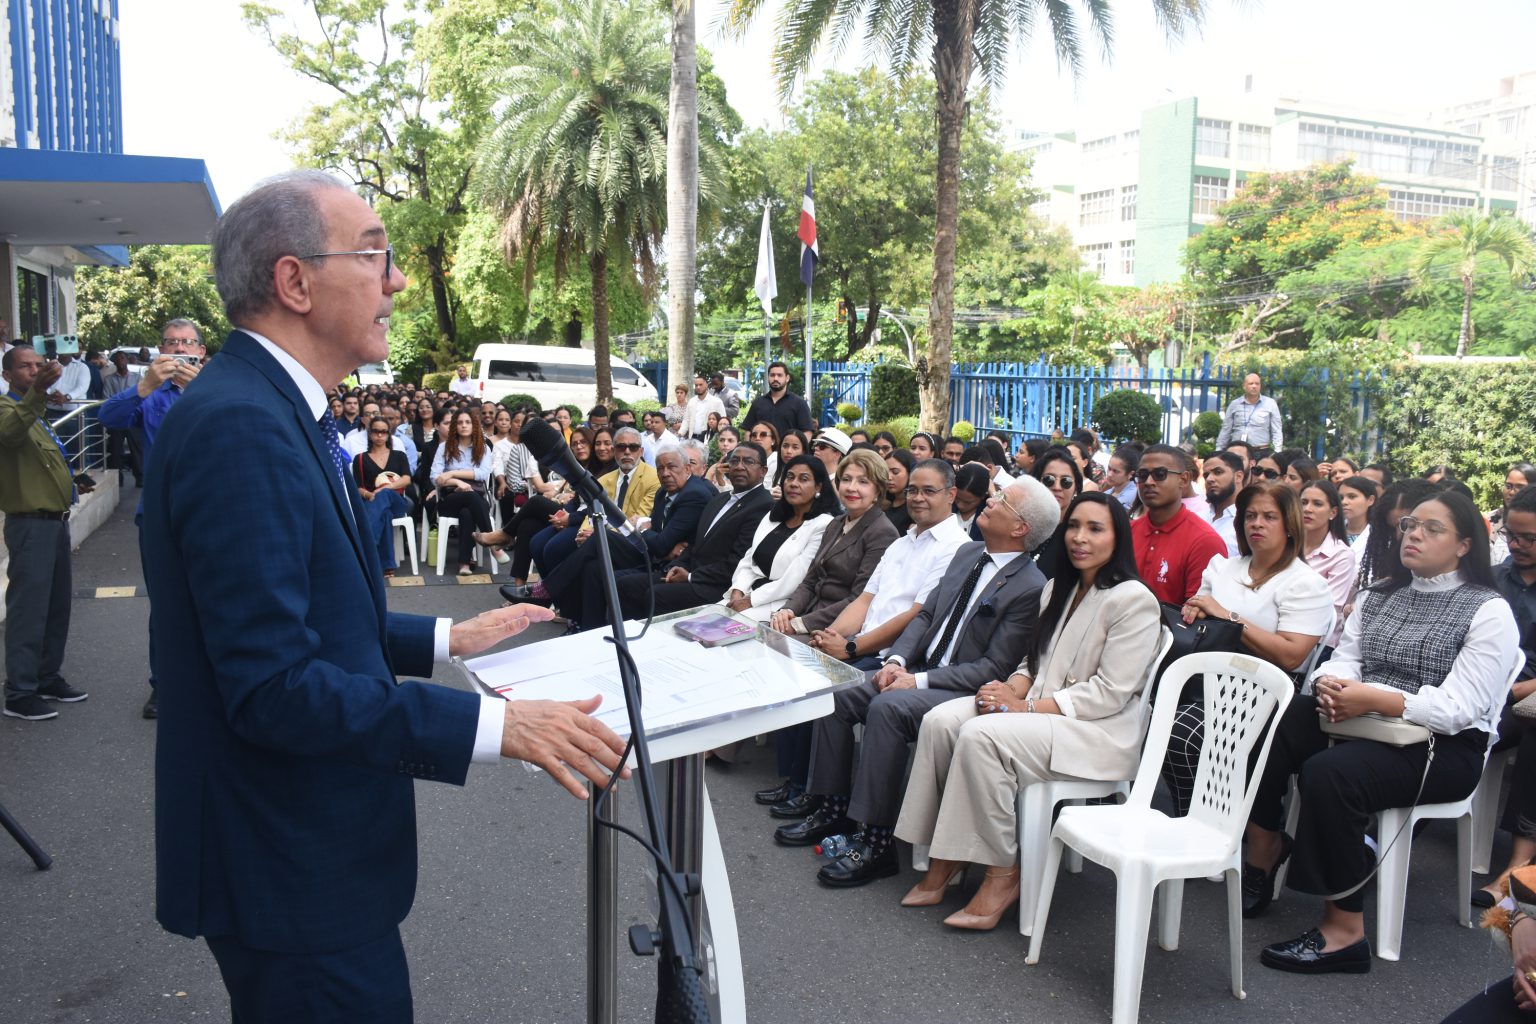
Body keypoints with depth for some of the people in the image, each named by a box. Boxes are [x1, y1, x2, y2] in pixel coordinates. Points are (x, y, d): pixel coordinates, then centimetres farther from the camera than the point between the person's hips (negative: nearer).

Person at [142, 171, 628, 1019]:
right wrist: (494, 725, -28)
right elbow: (272, 686, -28)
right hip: (294, 869, -10)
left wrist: (444, 640, 11)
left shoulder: (269, 409, 8)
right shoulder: (239, 426, -24)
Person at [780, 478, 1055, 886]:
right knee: (834, 692, -8)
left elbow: (994, 668, -16)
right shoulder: (966, 553, 10)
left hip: (963, 691, -8)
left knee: (886, 708, -32)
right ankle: (835, 809, 5)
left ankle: (876, 842, -23)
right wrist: (897, 660, -4)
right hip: (917, 670, 8)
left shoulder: (1030, 587, -14)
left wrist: (920, 681, -20)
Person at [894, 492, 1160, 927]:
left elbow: (1108, 694, -16)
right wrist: (1011, 688, -6)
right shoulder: (1058, 589, 15)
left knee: (980, 737, -30)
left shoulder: (1134, 600, -10)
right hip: (1038, 707, 8)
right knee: (940, 721, -16)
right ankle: (942, 859, -11)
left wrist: (1026, 707, -19)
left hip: (1102, 729, -8)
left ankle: (1003, 873, -15)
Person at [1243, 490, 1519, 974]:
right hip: (1362, 722, 6)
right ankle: (1263, 847, -8)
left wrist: (1372, 698, -25)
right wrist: (1330, 684, -18)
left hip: (1444, 747, -6)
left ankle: (1344, 929, -24)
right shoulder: (1377, 595, 15)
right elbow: (1343, 660, 7)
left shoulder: (1488, 611, -4)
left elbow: (1457, 709, -15)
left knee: (1329, 772, -34)